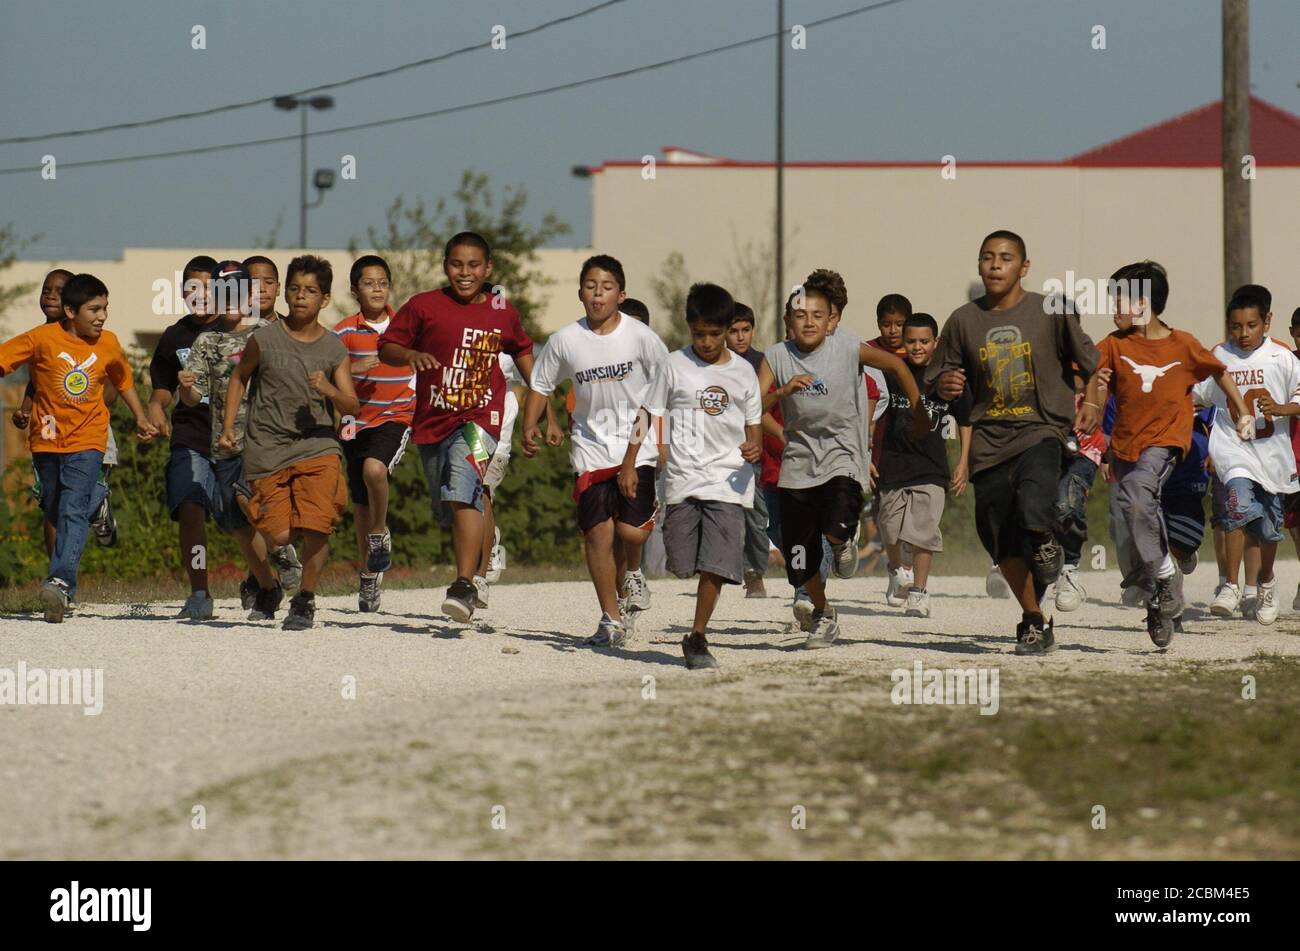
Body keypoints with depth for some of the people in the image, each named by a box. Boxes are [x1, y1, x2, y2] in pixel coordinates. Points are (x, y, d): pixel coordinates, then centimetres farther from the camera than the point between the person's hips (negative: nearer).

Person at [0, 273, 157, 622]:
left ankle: (60, 582, -31)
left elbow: (123, 381, 20)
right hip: (47, 440, 1)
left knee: (73, 510, -18)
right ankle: (62, 584, 29)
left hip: (87, 441, -1)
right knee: (54, 512, 12)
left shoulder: (108, 344, 2)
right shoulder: (42, 339, -8)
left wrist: (141, 418, 16)